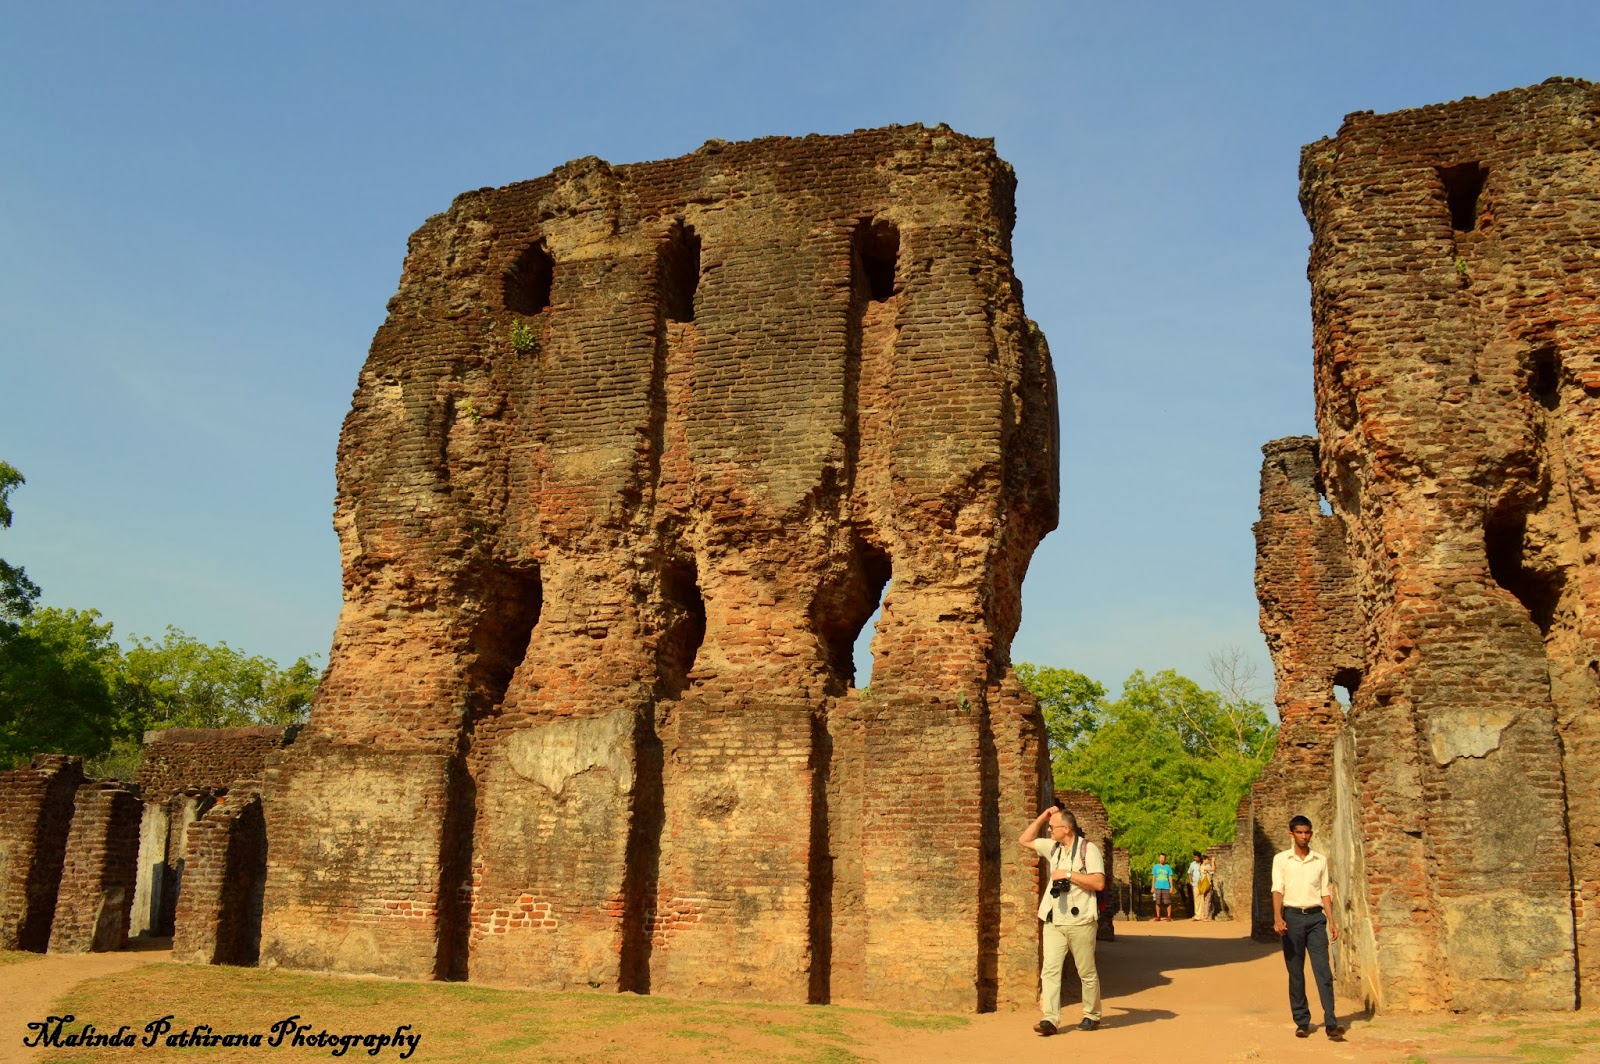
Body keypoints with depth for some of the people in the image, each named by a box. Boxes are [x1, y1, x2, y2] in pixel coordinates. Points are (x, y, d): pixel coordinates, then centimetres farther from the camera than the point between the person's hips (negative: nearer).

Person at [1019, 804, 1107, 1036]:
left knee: (1087, 972, 7)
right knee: (1049, 969, -8)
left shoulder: (1088, 849, -6)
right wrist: (1043, 816, 11)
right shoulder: (1052, 847, 12)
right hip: (1053, 922, 5)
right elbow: (1024, 840, 20)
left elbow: (1099, 883, -14)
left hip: (1080, 921, -5)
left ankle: (1092, 1016, 23)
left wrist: (1068, 874, -16)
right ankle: (1050, 1019, -12)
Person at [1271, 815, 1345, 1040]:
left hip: (1315, 916, 1)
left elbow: (1325, 893, 12)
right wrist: (1277, 918, -20)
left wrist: (1332, 922, 5)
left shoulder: (1320, 860, 9)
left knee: (1323, 971, -8)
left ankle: (1331, 1023, -10)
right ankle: (1302, 1022, 11)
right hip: (1292, 916, -1)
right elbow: (1278, 890, -6)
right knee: (1296, 973, 3)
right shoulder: (1281, 859, 2)